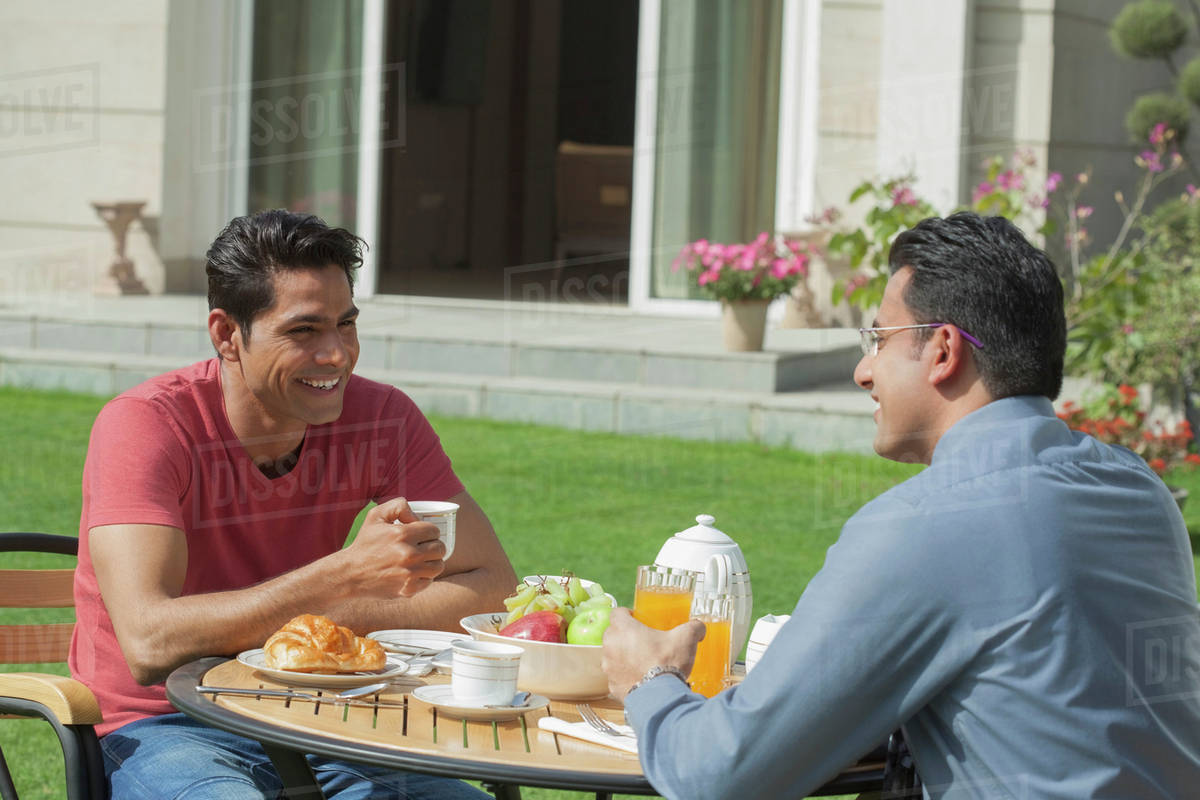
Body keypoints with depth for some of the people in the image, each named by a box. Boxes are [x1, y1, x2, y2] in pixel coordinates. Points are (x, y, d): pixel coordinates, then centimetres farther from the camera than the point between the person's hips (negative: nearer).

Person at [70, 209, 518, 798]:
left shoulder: (381, 418, -2)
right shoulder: (142, 426, -14)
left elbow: (491, 587, -3)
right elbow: (150, 645, -26)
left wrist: (329, 621, -15)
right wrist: (347, 574, -31)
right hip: (162, 726, -4)